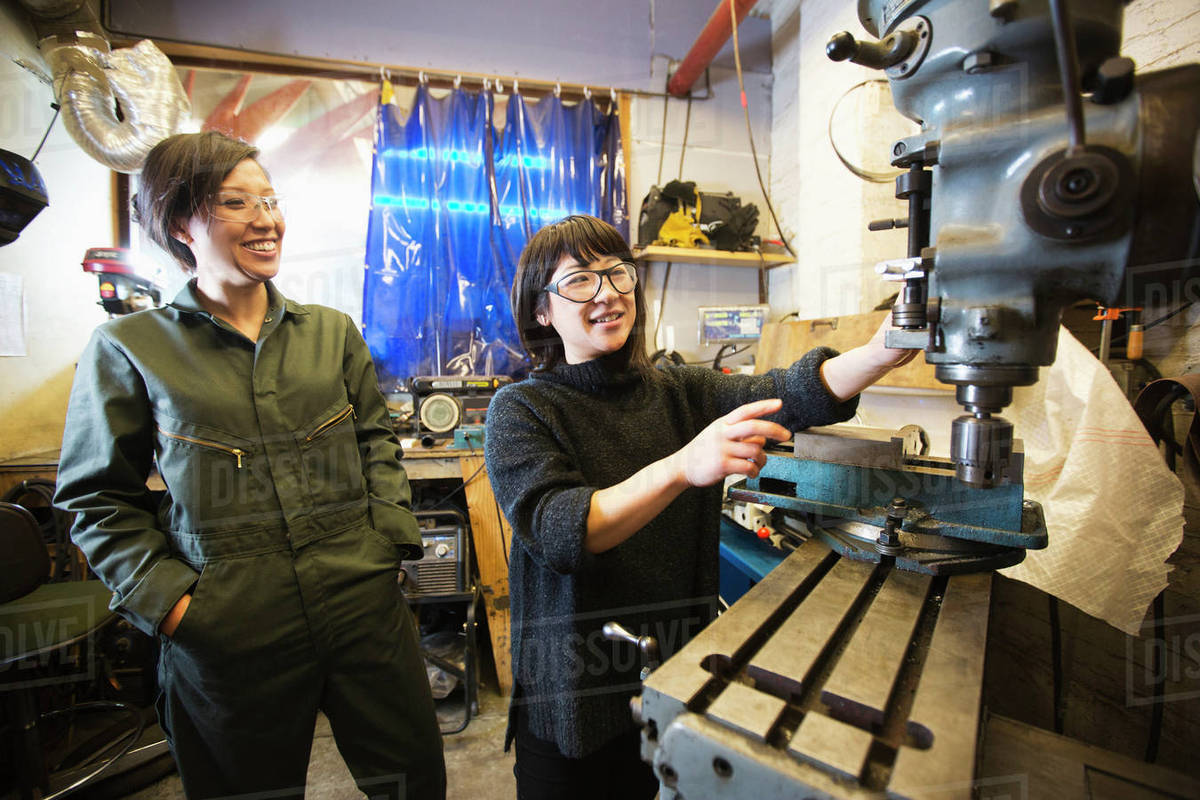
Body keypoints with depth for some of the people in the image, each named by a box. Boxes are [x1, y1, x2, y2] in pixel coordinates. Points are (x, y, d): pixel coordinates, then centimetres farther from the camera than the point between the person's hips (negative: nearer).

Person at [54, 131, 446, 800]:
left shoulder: (333, 332, 7)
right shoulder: (130, 348, 0)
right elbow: (100, 498, 4)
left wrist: (391, 533, -2)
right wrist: (164, 596, -7)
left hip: (366, 606, 2)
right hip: (226, 637, -1)